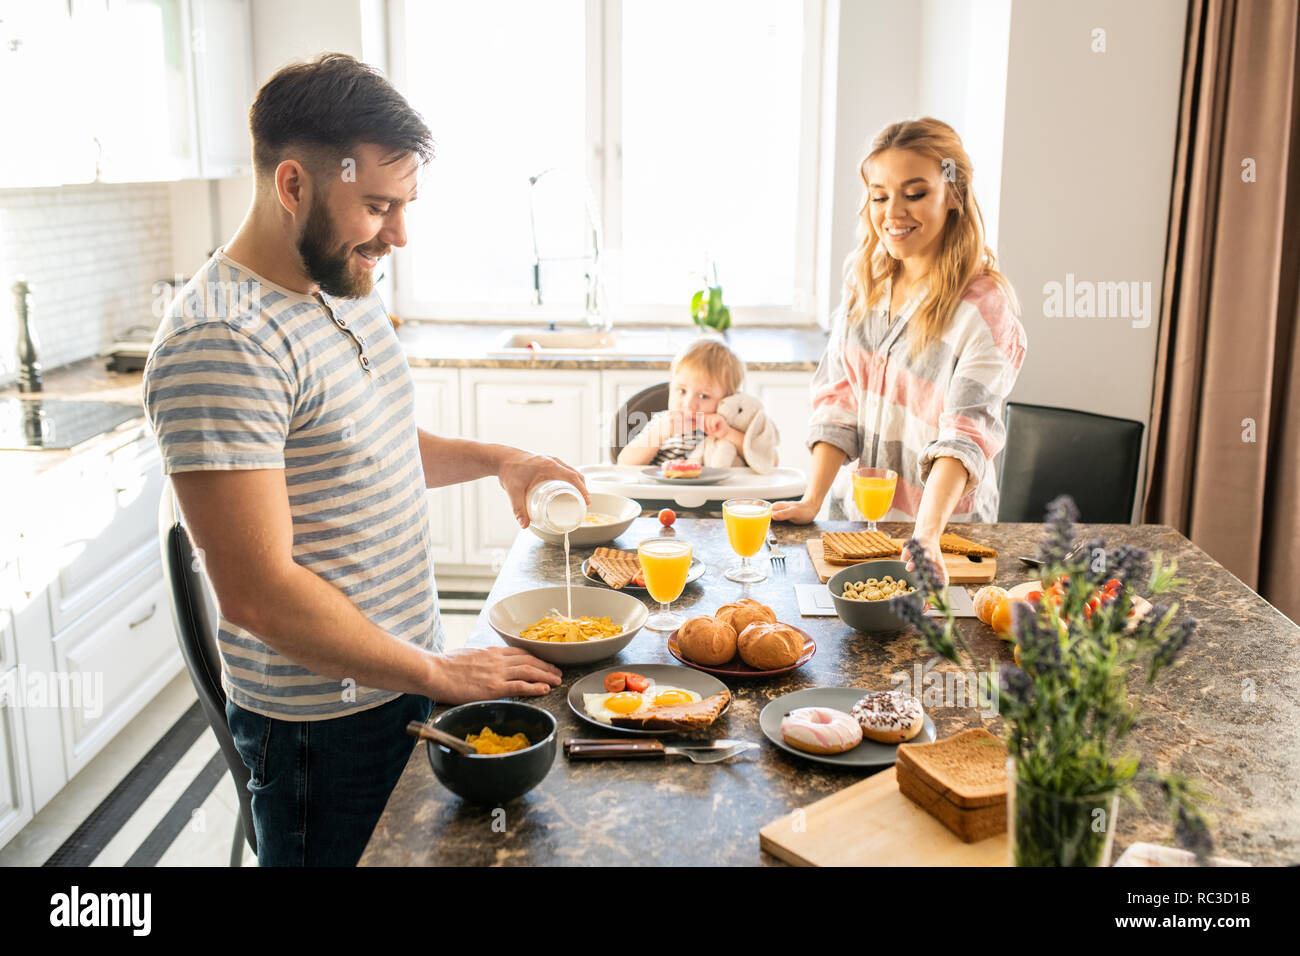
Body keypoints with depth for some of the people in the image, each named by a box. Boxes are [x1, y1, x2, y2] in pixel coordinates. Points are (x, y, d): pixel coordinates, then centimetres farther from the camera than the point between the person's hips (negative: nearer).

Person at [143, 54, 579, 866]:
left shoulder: (350, 289, 3)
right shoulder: (221, 342, -26)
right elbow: (259, 592, -28)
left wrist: (498, 460, 2)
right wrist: (436, 674, -19)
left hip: (406, 673, 8)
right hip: (324, 722, -8)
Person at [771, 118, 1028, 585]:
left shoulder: (984, 307, -15)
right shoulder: (864, 276, 3)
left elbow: (967, 432, -27)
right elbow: (837, 397, 3)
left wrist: (927, 534, -42)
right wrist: (813, 500, -8)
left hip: (945, 525, -4)